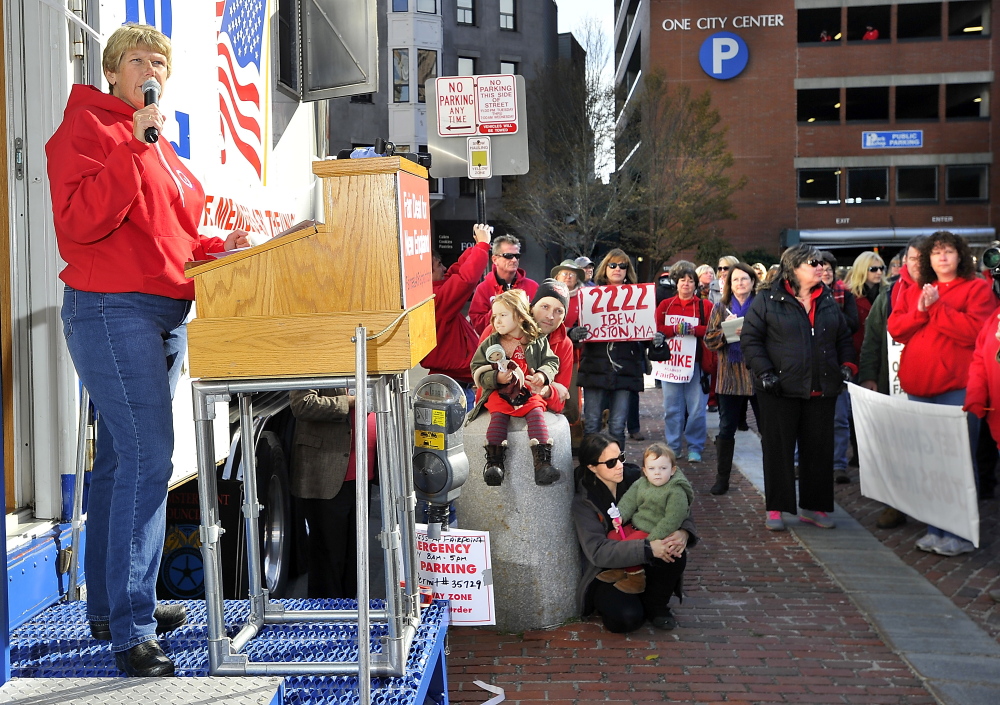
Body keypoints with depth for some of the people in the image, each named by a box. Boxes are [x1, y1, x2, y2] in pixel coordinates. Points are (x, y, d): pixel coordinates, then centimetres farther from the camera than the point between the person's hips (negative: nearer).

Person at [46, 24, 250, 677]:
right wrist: (133, 147, -20)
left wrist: (218, 248, 11)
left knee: (123, 460, 13)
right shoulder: (86, 127, -4)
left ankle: (110, 606, 23)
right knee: (148, 456, -15)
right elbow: (81, 221, -19)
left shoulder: (161, 149, 22)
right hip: (112, 310, -9)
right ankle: (131, 630, -9)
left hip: (165, 315, 9)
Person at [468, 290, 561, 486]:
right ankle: (494, 463, -28)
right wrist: (496, 378, -13)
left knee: (536, 413, -28)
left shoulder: (538, 342, 7)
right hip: (499, 392, 1)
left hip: (529, 391, 0)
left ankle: (543, 462, -33)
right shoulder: (490, 343, 8)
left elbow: (551, 361, 11)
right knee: (498, 415, -28)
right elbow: (478, 369, 5)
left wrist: (543, 375, -10)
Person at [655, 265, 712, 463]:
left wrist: (694, 330, -19)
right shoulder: (665, 305, 10)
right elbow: (656, 328, -2)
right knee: (672, 407, 5)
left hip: (696, 363, -1)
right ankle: (673, 447, 14)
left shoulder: (705, 306, 6)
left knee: (696, 408, -1)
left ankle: (695, 448, 9)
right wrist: (675, 329, -18)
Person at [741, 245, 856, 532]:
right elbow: (750, 339, -6)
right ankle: (776, 508, 12)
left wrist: (847, 365, 5)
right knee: (778, 447, 2)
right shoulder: (767, 301, -4)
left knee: (819, 448, 9)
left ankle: (813, 506, 21)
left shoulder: (828, 301, 12)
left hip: (822, 389, 5)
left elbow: (844, 338, 20)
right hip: (781, 389, -5)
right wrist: (764, 372, -14)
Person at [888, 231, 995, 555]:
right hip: (919, 386, 5)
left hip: (957, 386, -5)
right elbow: (895, 328, 6)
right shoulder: (913, 292, 16)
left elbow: (975, 330, -14)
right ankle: (936, 528, 20)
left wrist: (936, 307, -11)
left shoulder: (977, 288, 1)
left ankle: (961, 533, 6)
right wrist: (921, 310, -9)